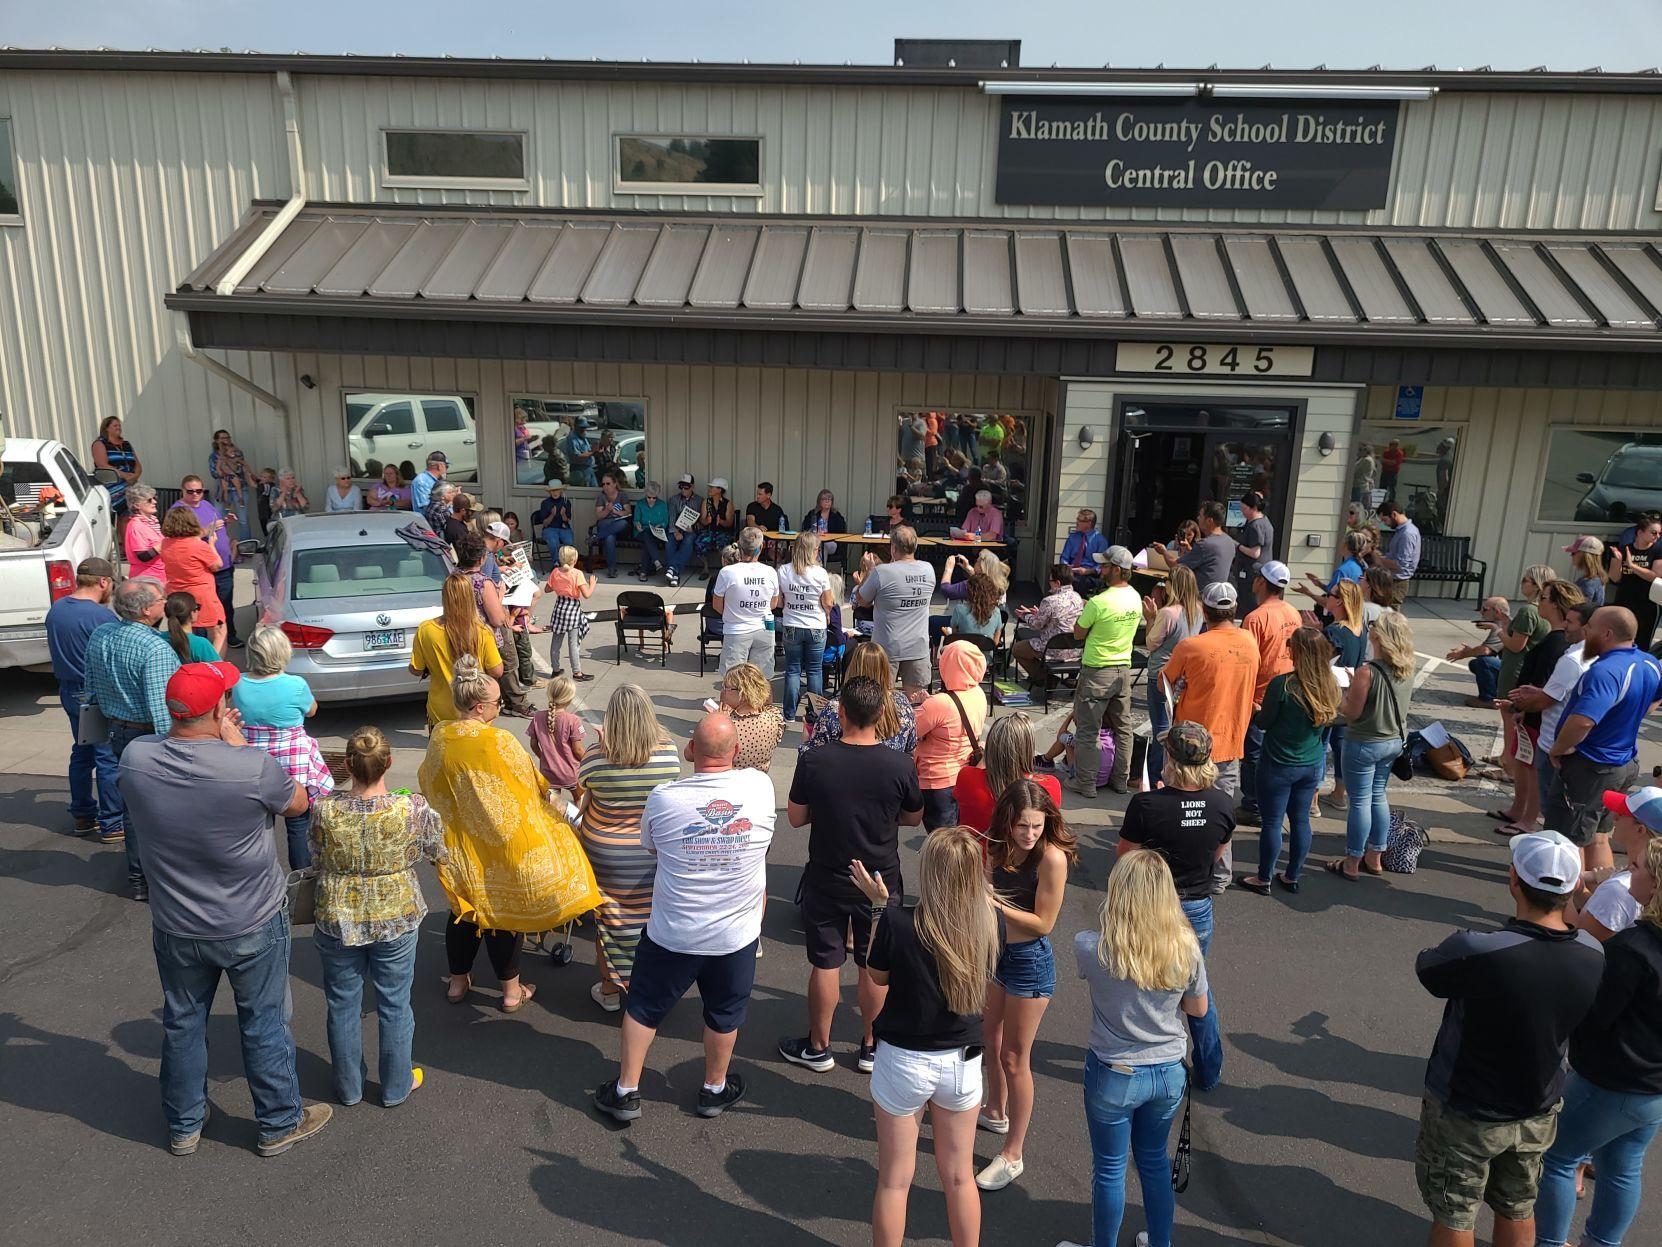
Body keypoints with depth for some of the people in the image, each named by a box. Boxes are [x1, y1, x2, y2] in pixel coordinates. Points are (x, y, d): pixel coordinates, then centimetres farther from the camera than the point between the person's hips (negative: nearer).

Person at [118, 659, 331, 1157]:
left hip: (175, 928, 4)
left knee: (182, 1024, 23)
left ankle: (184, 1126, 42)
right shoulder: (253, 767, -29)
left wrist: (220, 743, -3)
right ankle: (280, 1124, 32)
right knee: (264, 1025, 15)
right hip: (253, 928, -3)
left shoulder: (135, 758, -16)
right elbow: (298, 803, -8)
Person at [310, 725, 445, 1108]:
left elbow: (317, 860, -1)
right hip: (397, 920, -1)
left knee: (343, 1006, 20)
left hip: (338, 922, 1)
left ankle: (348, 1088, 38)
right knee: (394, 1005, 17)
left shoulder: (324, 810, -19)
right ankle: (395, 1087, 34)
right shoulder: (414, 809, -21)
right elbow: (441, 855, -3)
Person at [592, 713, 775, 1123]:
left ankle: (626, 1092, 33)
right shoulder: (760, 786, -16)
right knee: (724, 1014, 22)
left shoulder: (663, 798, -17)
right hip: (736, 935, 1)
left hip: (671, 934, -1)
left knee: (644, 1009, 20)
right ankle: (715, 1089, 40)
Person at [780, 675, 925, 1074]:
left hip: (826, 880, 0)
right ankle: (870, 1046, 31)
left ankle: (818, 1047, 29)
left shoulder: (813, 761, -17)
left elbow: (796, 817, -5)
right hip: (881, 882, 1)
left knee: (825, 964, 13)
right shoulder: (900, 765, -16)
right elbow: (914, 818, 1)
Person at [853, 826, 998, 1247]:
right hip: (962, 1063, 3)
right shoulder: (990, 921, -17)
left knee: (894, 1180, 17)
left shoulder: (897, 922, -25)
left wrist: (880, 904, -1)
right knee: (959, 1176, 22)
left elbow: (878, 975, -6)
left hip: (903, 1062, -2)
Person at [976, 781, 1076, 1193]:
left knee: (1014, 1058, 4)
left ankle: (1013, 1155, 20)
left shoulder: (1051, 857, -24)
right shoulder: (1001, 849, -3)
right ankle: (996, 1112, 50)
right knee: (992, 1041, 25)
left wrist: (993, 902, -27)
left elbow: (1043, 923, -22)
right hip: (998, 952, 7)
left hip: (1030, 961, -7)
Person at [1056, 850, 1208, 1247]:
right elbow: (1198, 1009, -1)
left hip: (1114, 1076, -3)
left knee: (1109, 1169, 17)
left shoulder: (1091, 947, -24)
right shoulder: (1186, 949, -17)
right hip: (1168, 1073, 3)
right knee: (1154, 1158, 26)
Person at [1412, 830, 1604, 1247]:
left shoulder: (1474, 951, -36)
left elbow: (1425, 969, -14)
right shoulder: (1594, 957, -17)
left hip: (1465, 1117, -5)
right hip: (1538, 1115, 5)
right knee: (1518, 1212, 27)